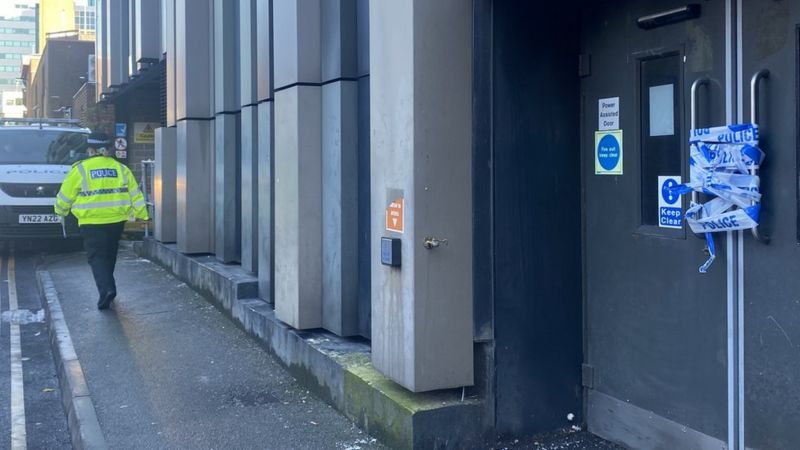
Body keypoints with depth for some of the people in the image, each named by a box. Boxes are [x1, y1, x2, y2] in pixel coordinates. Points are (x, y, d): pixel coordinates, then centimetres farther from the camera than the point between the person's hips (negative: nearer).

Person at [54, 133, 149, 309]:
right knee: (109, 255, 19)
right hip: (116, 220, 4)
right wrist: (142, 214, 14)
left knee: (96, 257, 0)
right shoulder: (121, 168, 7)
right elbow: (135, 194, 8)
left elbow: (65, 195, 3)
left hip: (92, 222, -4)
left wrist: (61, 211, 21)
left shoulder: (80, 169, -4)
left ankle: (106, 289, -17)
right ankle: (107, 286, 30)